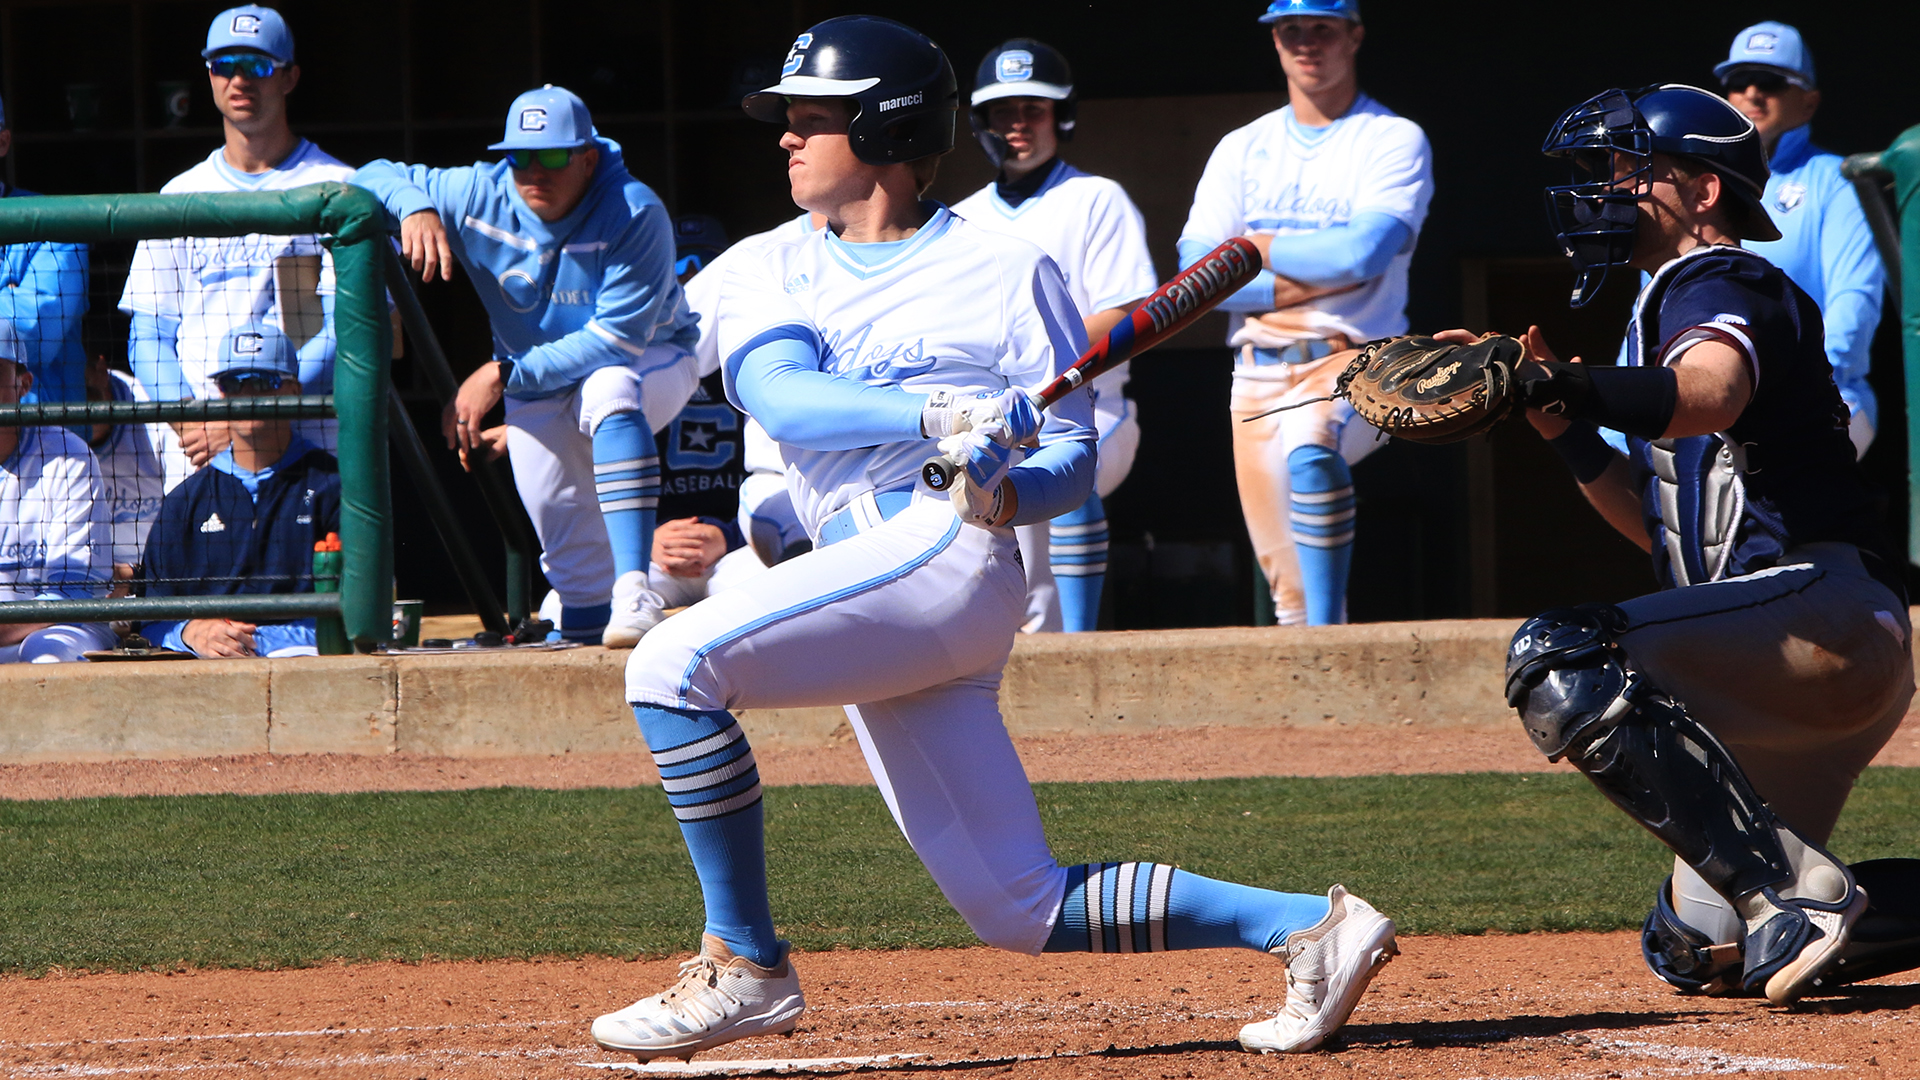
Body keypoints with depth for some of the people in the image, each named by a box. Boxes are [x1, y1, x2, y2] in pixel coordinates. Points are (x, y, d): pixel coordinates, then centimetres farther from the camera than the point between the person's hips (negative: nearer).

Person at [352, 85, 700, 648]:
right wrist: (414, 207, -33)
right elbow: (374, 176, -9)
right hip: (535, 390, 5)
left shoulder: (635, 215, -29)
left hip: (650, 363, -5)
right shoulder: (481, 197, -15)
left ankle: (634, 595, -49)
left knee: (610, 388, -40)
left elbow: (618, 338, -32)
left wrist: (502, 375, -33)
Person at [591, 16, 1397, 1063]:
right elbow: (778, 394, -4)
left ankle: (745, 966, -16)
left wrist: (1009, 491, -18)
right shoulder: (770, 275, 18)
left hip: (948, 547, -6)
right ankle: (1309, 926, 7)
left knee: (673, 668, -22)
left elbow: (1073, 459, 5)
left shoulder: (1007, 270, 7)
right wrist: (935, 413, -21)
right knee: (1024, 909, 1)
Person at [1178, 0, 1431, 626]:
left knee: (1310, 443, -37)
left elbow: (1363, 252, -16)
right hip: (1258, 378, 5)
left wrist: (1255, 247, -2)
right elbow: (1196, 273, 2)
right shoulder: (1242, 149, 14)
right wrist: (1298, 284, -10)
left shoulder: (1395, 141, 0)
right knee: (1289, 590, 2)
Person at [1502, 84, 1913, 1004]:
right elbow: (1660, 523, 25)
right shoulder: (1670, 306, 26)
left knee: (1562, 663, -30)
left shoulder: (1725, 284, -4)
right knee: (1699, 950, 12)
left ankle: (1793, 890, -31)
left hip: (1824, 603, -10)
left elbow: (1710, 395, -30)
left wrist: (1571, 387, -43)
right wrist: (1565, 426, 12)